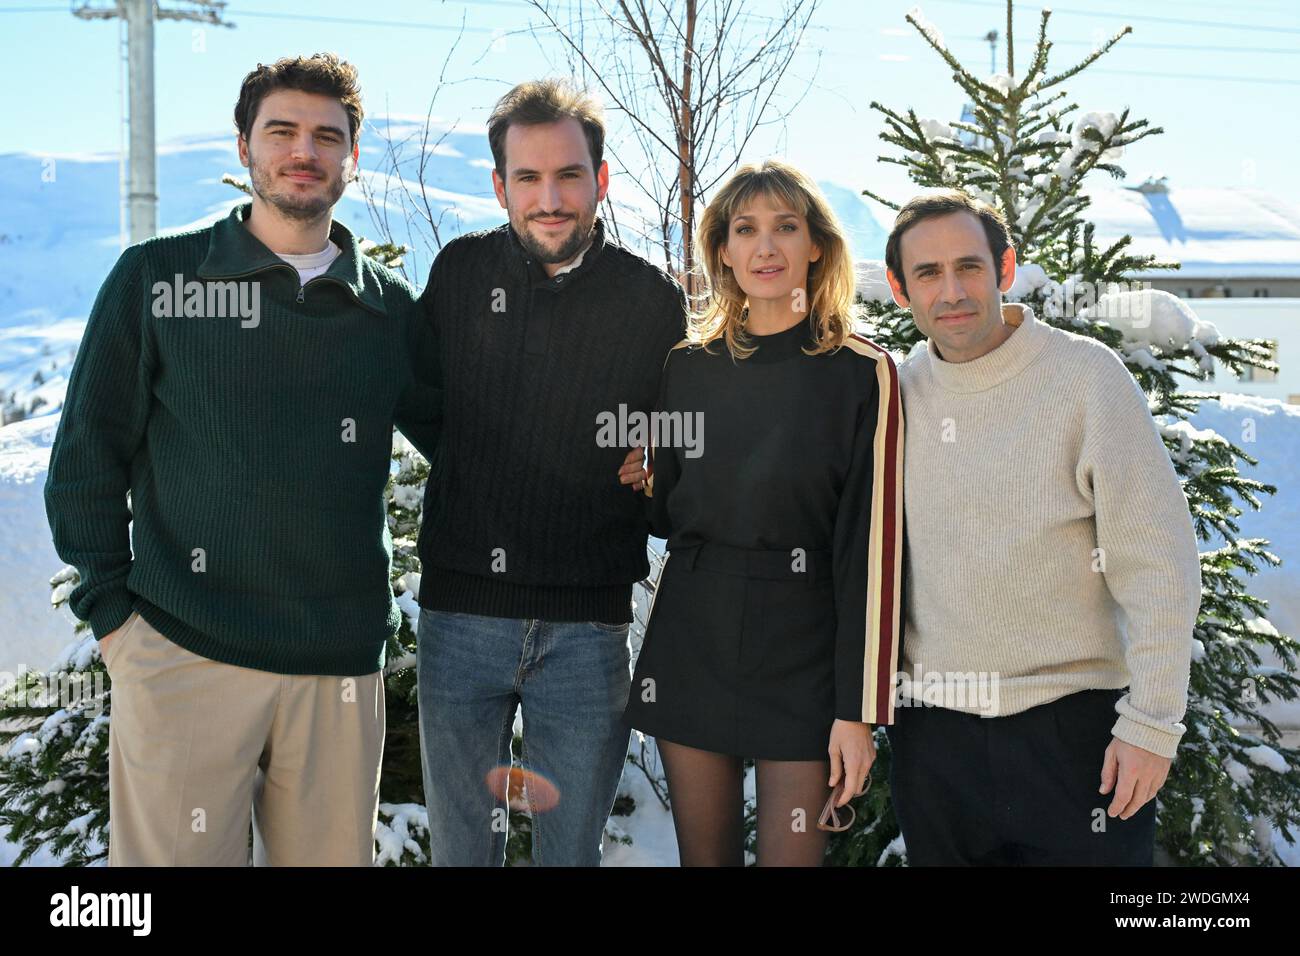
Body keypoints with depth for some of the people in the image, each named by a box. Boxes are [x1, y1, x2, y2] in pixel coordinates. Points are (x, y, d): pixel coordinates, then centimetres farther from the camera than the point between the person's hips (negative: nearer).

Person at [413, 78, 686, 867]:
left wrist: (655, 472, -7)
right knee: (460, 845, 13)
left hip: (588, 624, -1)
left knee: (573, 846, 11)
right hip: (463, 611, 1)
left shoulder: (652, 300, -1)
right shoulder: (460, 272, 1)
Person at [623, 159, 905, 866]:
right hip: (691, 642, 3)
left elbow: (872, 548, -9)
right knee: (702, 853, 10)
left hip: (801, 650, -3)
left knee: (789, 854, -2)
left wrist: (859, 709, -12)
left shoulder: (862, 375, -5)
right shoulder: (689, 364, 7)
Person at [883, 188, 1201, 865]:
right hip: (930, 728, 4)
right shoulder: (898, 391, 4)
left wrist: (1152, 725, -12)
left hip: (1069, 725, -4)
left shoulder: (1084, 375, -8)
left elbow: (1158, 563, -10)